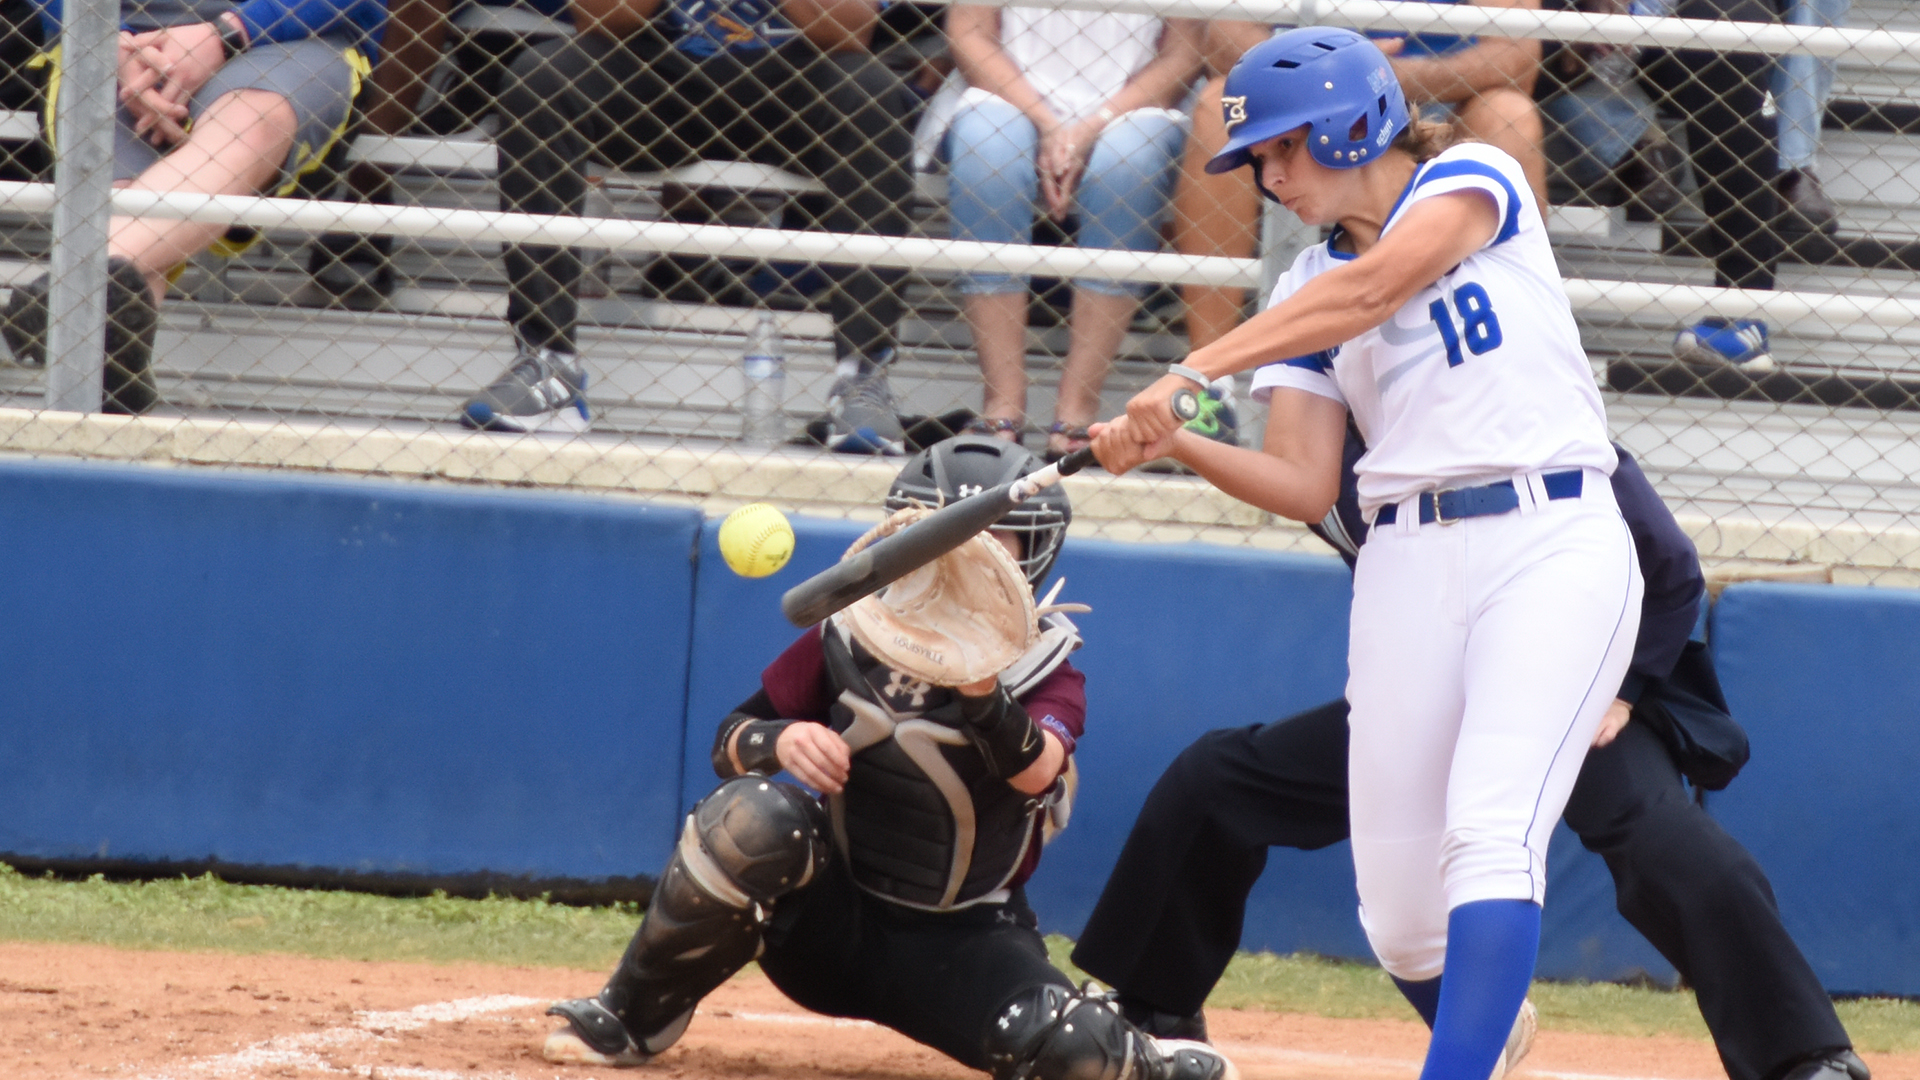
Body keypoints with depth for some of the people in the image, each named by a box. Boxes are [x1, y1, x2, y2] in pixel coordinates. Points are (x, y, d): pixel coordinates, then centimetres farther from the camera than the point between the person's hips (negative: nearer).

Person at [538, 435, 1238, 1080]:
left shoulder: (1048, 673, -10)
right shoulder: (852, 635, -4)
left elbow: (1036, 772, -33)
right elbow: (728, 743, -2)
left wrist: (983, 694, -54)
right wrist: (777, 741, -27)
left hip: (961, 943, -1)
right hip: (829, 918, 1)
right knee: (754, 814, -31)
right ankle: (632, 1020, -11)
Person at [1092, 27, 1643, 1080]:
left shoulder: (1473, 179, 0)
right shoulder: (1305, 289, 16)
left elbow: (1374, 290, -19)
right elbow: (1306, 486, 6)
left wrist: (1191, 372, -26)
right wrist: (1172, 442, -12)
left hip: (1552, 541, -6)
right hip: (1407, 567, 6)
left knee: (1489, 835, -23)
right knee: (1400, 916, 1)